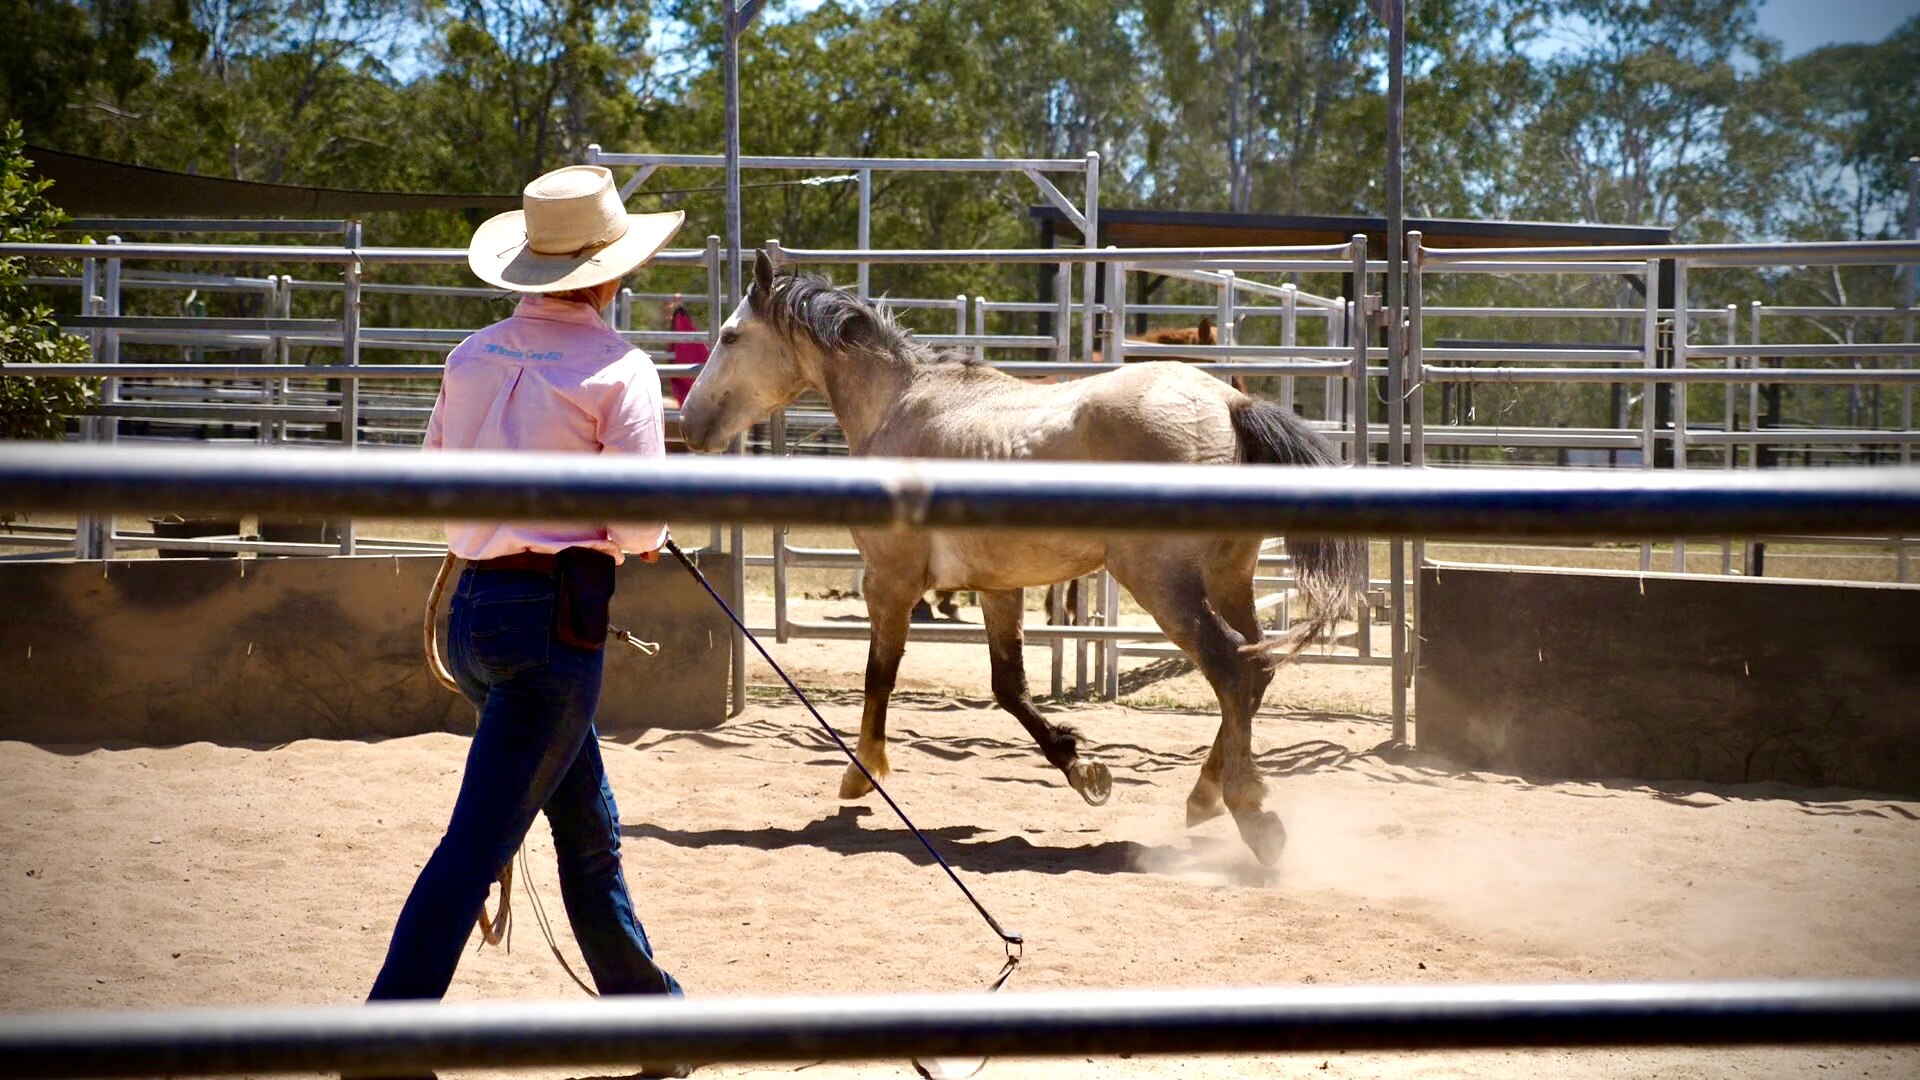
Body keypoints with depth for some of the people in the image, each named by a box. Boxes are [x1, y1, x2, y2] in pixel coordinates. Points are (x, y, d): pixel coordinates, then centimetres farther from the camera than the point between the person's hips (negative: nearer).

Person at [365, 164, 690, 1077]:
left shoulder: (473, 356, 7)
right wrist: (640, 538, 8)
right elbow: (639, 525, -14)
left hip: (472, 607, 7)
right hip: (553, 616, -7)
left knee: (590, 826, 20)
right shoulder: (618, 369, -10)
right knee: (480, 840, -7)